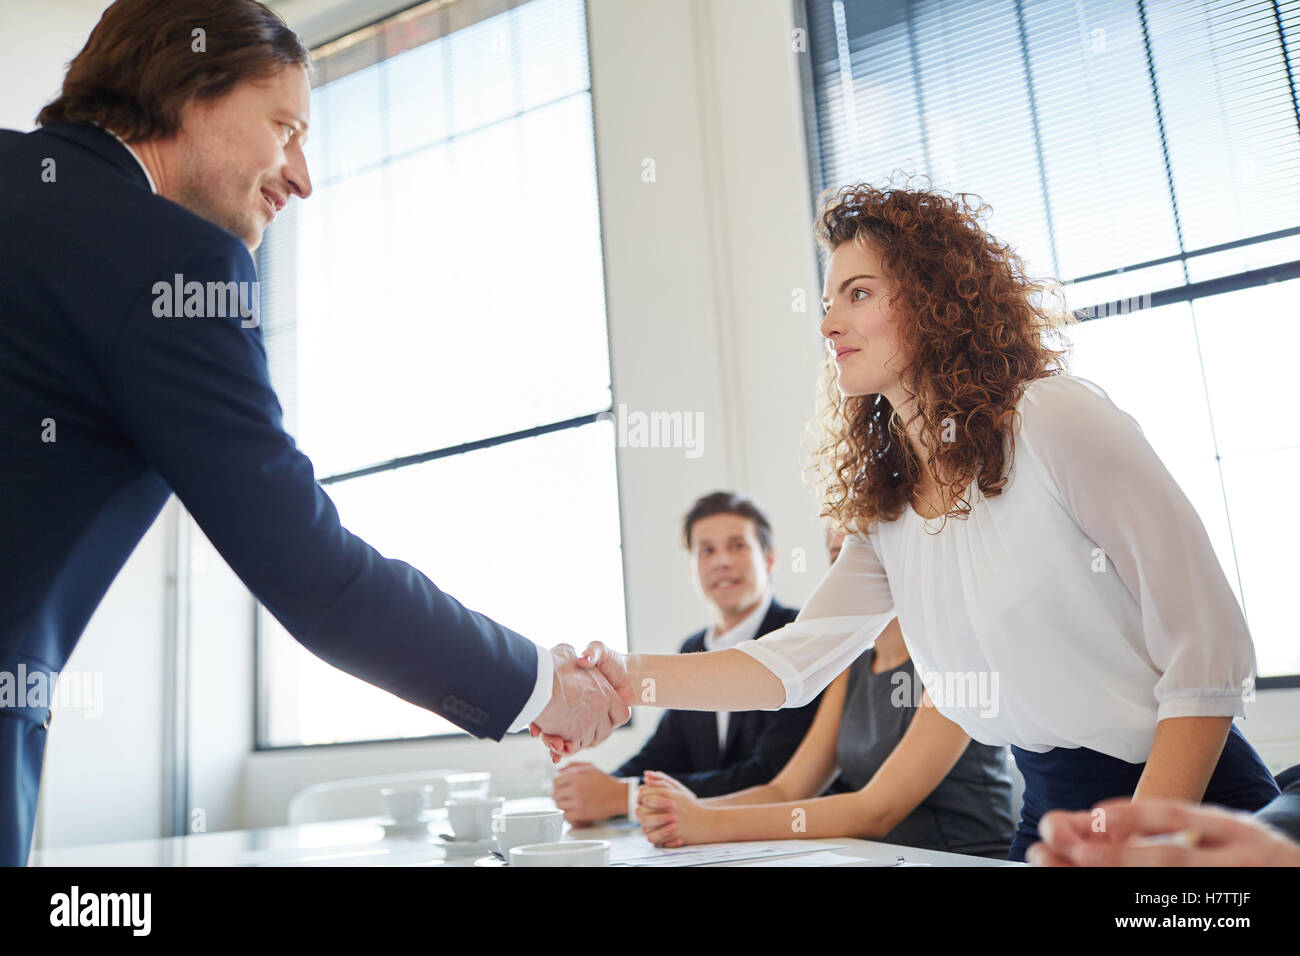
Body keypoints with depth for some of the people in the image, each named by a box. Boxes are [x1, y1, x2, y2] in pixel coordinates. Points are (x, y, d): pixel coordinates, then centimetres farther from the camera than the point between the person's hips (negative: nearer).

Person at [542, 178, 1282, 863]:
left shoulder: (1056, 421, -15)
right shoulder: (886, 510, 5)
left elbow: (1211, 650, -15)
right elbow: (794, 662, -1)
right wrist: (633, 677, -14)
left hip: (1190, 801, -5)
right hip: (1050, 812, 5)